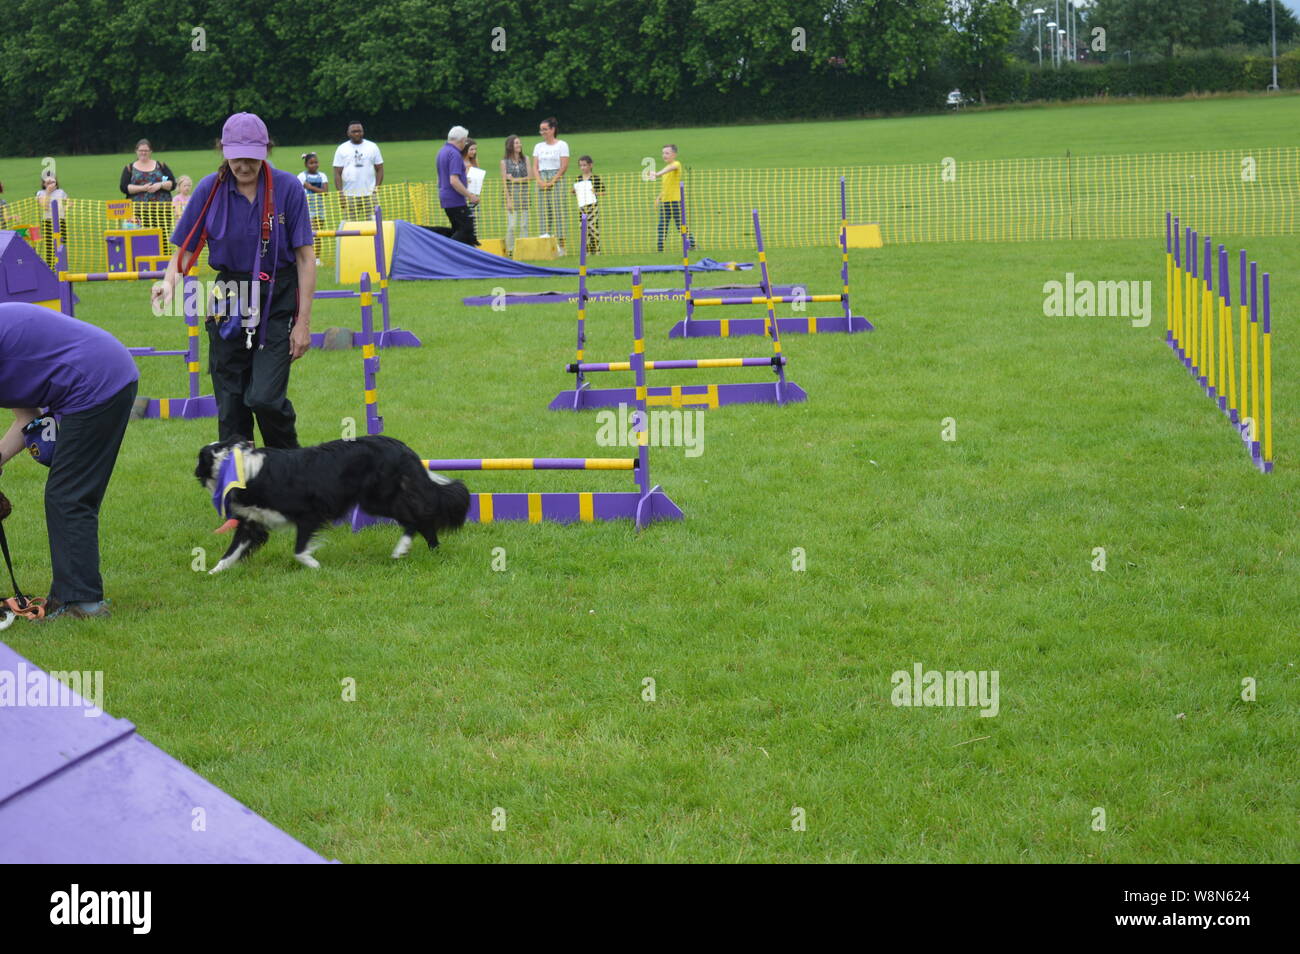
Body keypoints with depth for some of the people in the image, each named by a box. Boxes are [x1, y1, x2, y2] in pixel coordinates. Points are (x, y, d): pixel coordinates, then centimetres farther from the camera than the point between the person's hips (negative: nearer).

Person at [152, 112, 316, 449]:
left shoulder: (287, 187, -8)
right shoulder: (210, 189, -3)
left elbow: (305, 256, -5)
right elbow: (186, 248, 4)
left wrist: (303, 321, -8)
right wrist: (170, 282, -19)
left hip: (277, 299, -3)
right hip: (229, 298, 3)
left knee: (265, 397, -14)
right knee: (229, 404, 4)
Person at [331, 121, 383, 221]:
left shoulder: (372, 147, 9)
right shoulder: (342, 149, 6)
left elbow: (379, 169, 10)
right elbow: (337, 173, 4)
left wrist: (377, 188, -4)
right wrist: (340, 194, -5)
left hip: (369, 194, 0)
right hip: (349, 196, 0)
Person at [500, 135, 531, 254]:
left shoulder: (525, 159, 8)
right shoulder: (505, 162, 2)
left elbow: (530, 177, 1)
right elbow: (504, 182, -2)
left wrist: (515, 179, -8)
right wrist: (508, 199, -10)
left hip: (524, 194, 2)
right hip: (511, 194, -2)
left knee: (524, 225, 2)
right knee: (511, 225, -7)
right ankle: (510, 250, -1)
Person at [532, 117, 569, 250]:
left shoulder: (561, 145, 1)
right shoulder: (538, 147, 16)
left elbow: (564, 167, -6)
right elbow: (535, 166, 10)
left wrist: (552, 181, -13)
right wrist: (540, 181, -8)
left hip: (556, 179, -5)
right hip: (542, 180, 5)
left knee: (557, 211, -8)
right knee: (543, 211, -1)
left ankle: (561, 243, -8)